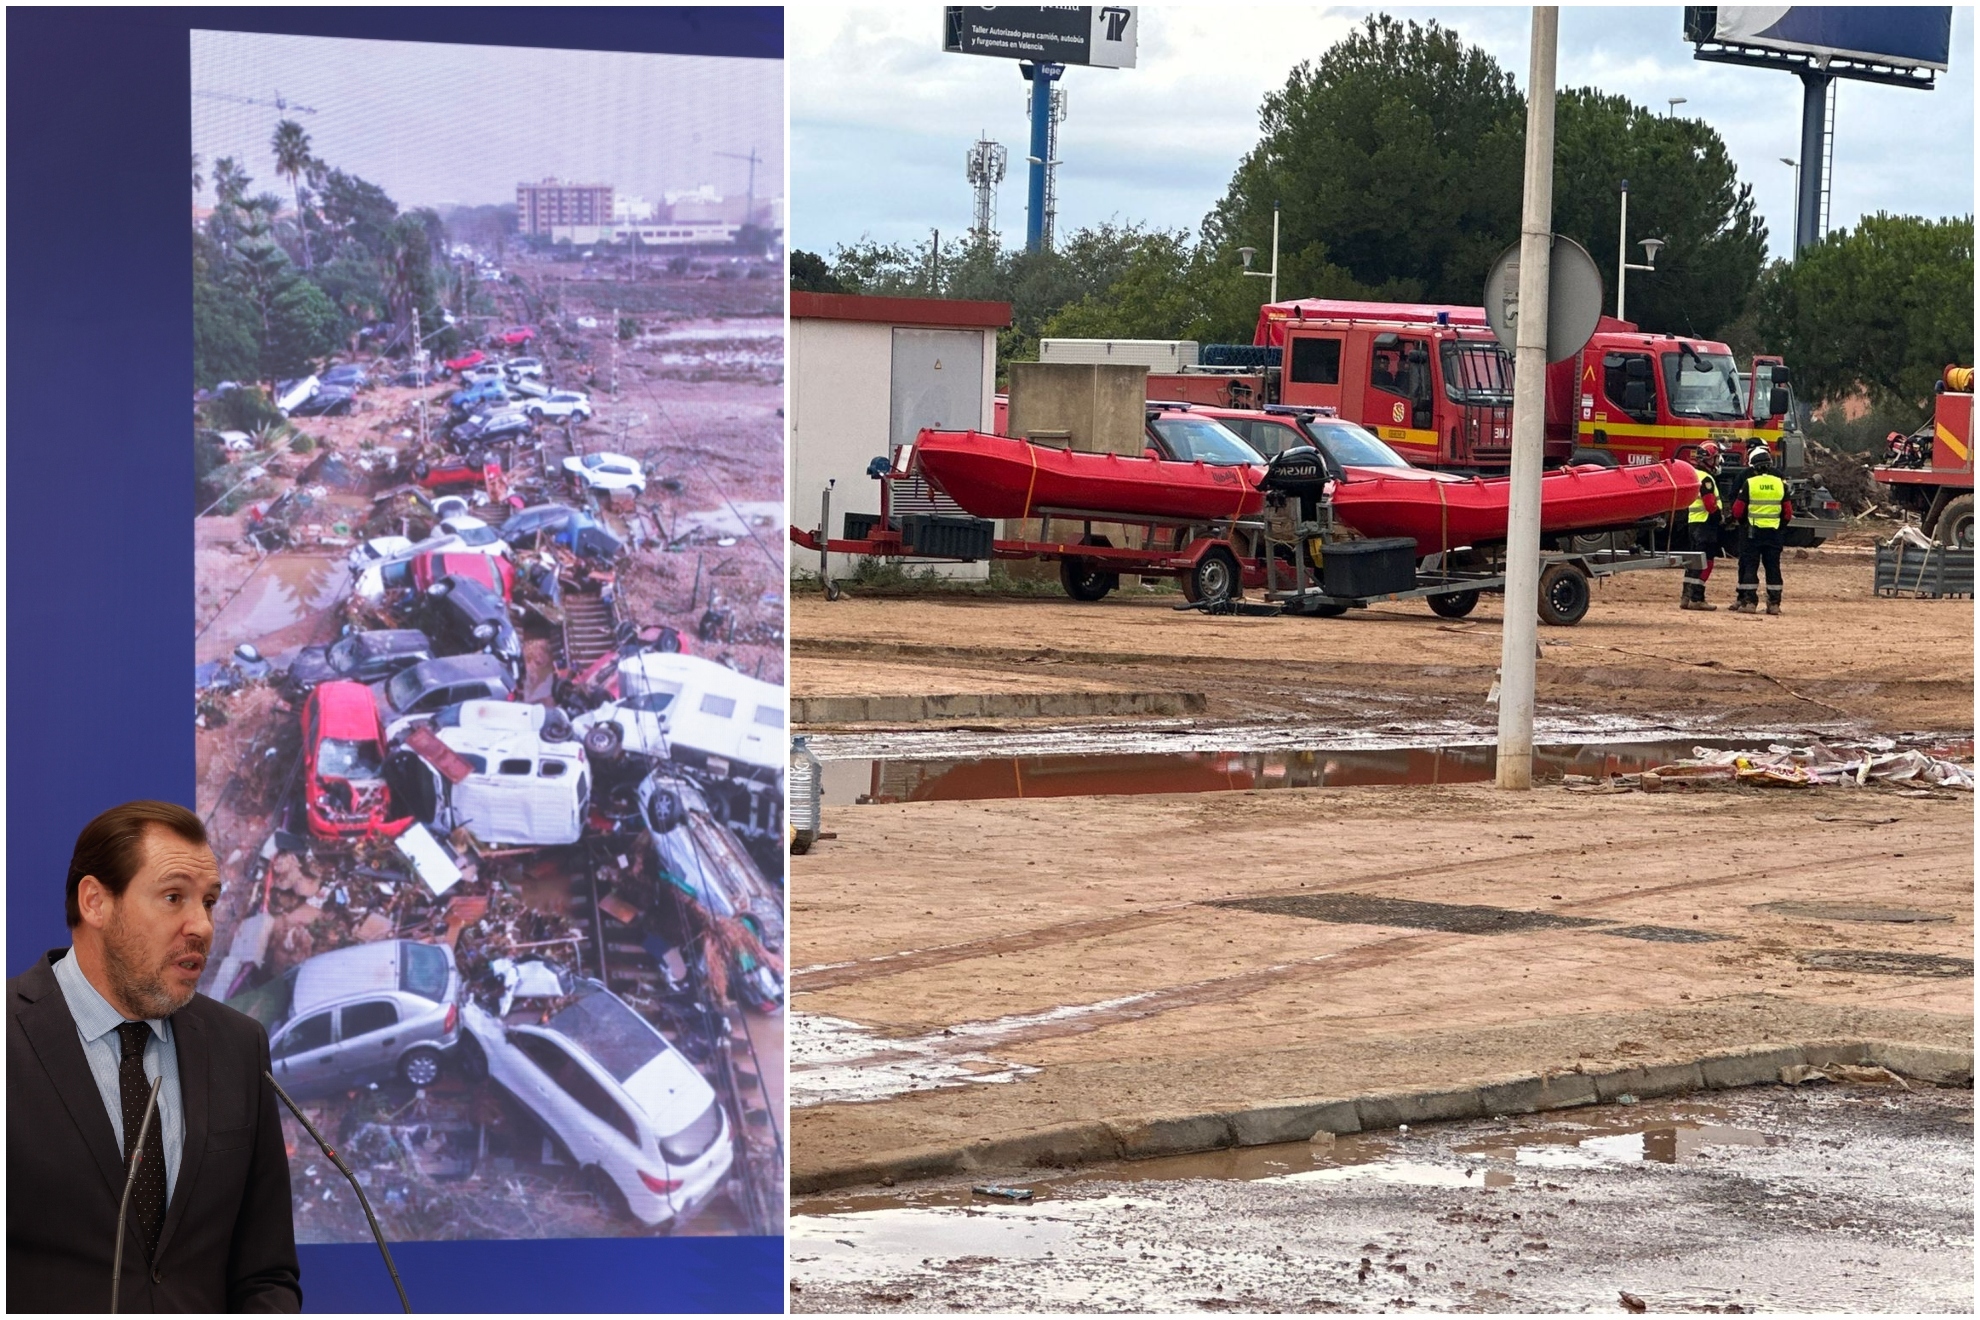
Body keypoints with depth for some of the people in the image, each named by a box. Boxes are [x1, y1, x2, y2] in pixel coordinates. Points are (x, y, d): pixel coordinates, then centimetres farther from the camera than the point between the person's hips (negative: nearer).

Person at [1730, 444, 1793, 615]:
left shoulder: (1749, 483, -9)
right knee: (1773, 566, 7)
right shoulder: (1780, 484, 2)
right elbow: (1788, 512, 6)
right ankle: (1774, 603, 6)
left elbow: (1738, 509, -6)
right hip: (1774, 531, 3)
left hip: (1752, 531, -3)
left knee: (1750, 565, 2)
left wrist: (1736, 518, 15)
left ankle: (1749, 601, -2)